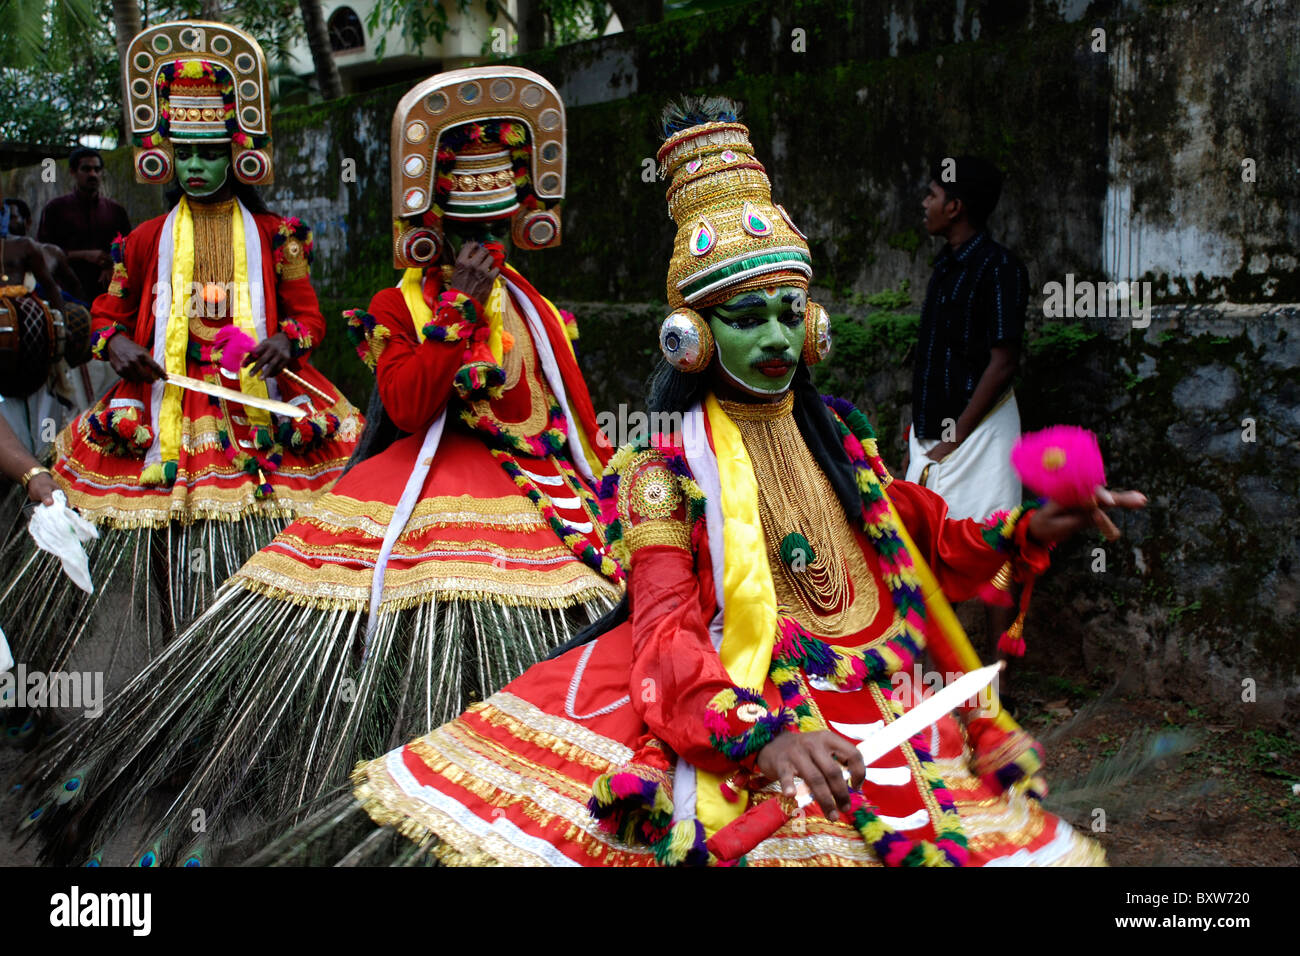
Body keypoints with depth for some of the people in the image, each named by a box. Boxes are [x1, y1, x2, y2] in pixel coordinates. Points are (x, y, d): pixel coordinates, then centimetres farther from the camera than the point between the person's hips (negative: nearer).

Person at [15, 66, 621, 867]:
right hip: (433, 468, -4)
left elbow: (578, 418, 18)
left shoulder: (539, 313, 14)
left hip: (536, 488, 5)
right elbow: (409, 406, -12)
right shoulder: (400, 306, 3)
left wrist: (599, 491, 12)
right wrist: (454, 312, -16)